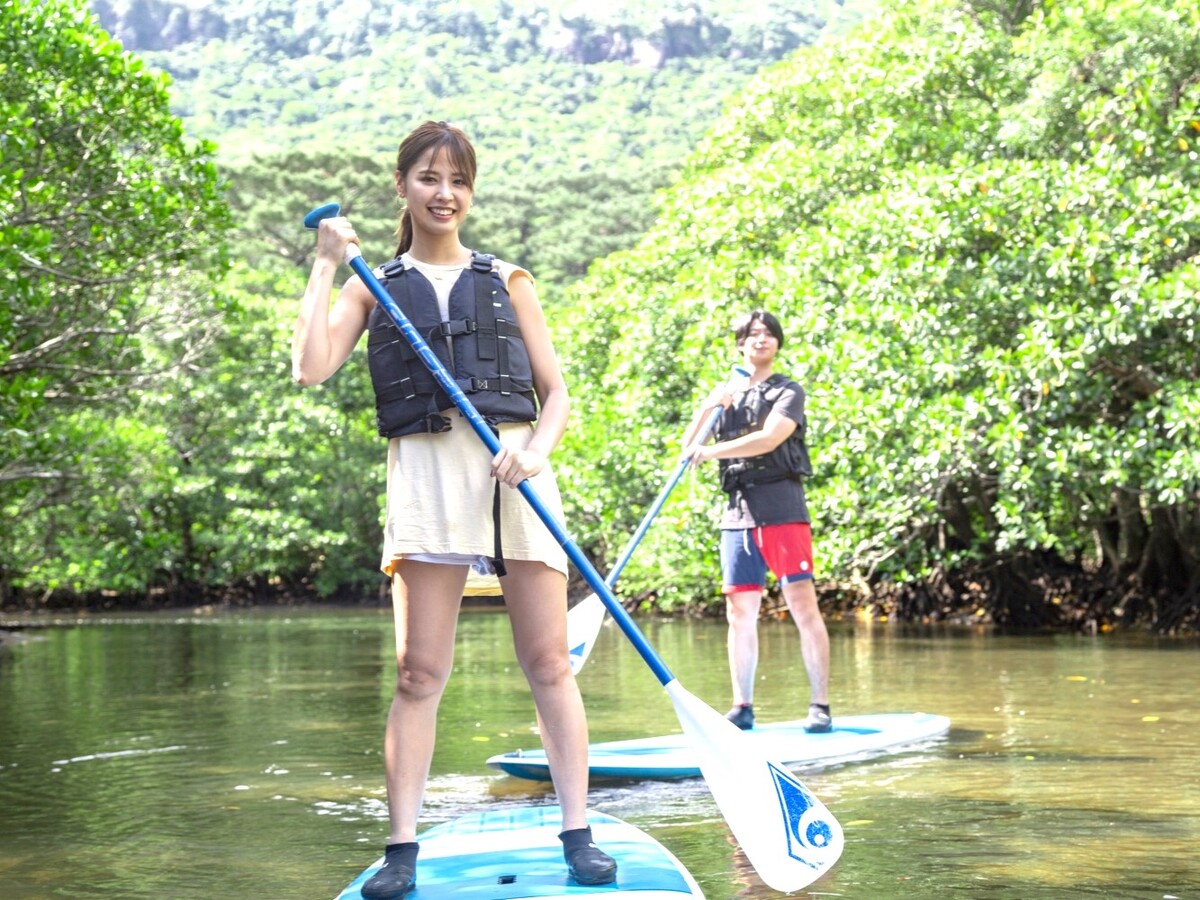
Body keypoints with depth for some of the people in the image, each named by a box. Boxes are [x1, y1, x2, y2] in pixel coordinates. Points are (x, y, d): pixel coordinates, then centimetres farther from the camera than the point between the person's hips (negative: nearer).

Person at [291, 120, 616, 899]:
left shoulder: (507, 281, 15)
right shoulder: (372, 287, 14)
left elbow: (556, 390, 12)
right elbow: (312, 368, -2)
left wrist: (535, 450, -8)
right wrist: (326, 266, 1)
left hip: (514, 471, 1)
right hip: (426, 471, -1)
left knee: (549, 662, -1)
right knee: (419, 671, -5)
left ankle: (579, 835, 3)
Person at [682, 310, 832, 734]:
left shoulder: (788, 392, 5)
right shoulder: (728, 396, 21)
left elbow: (769, 438, -13)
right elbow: (688, 450, 13)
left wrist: (714, 451, -19)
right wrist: (706, 408, -3)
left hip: (782, 510, -5)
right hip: (738, 513, 5)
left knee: (803, 606, -8)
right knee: (740, 612, 3)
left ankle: (821, 706, -7)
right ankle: (742, 708, 8)